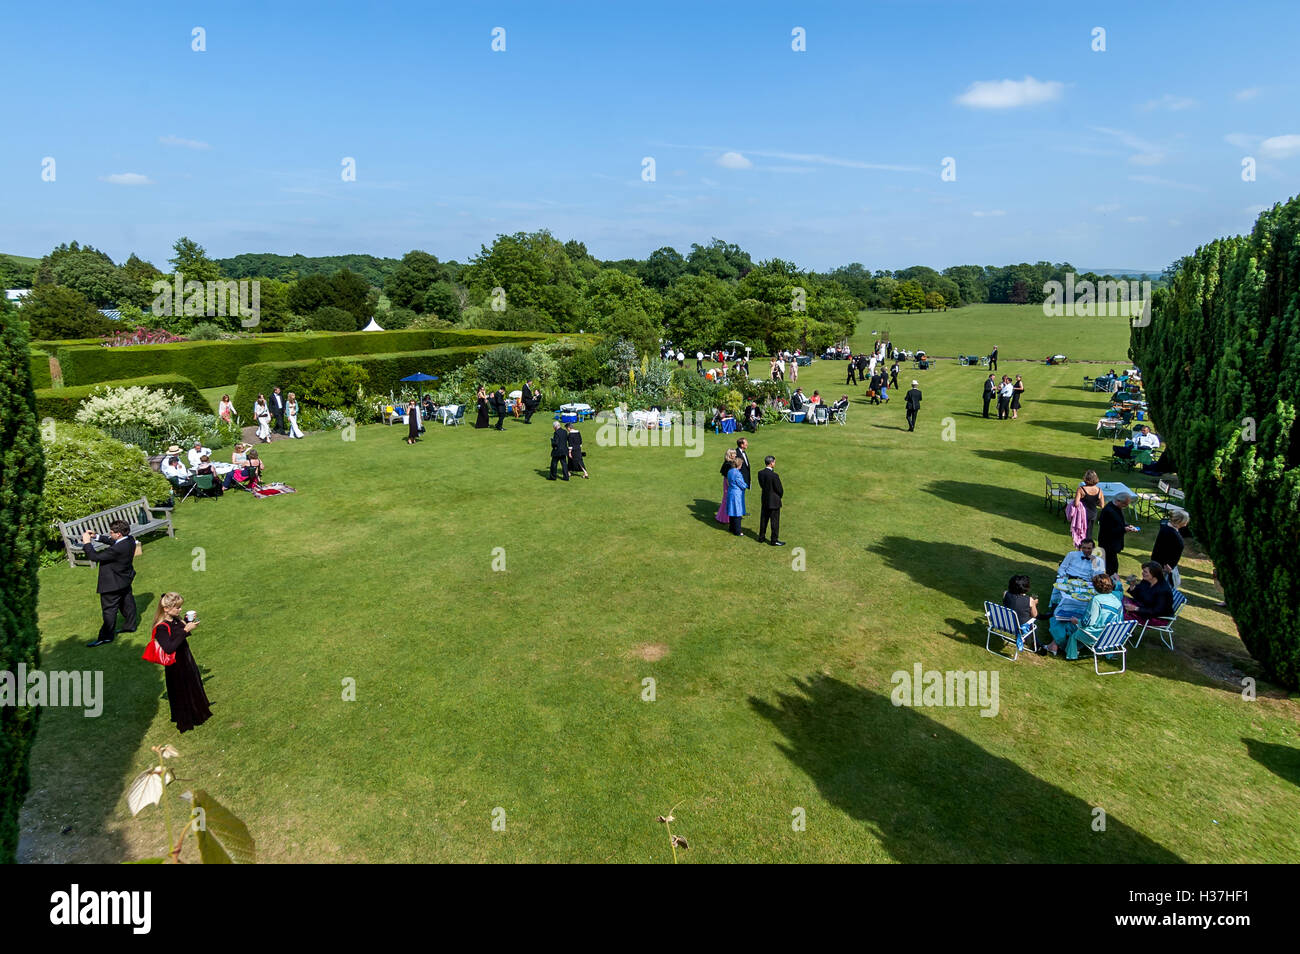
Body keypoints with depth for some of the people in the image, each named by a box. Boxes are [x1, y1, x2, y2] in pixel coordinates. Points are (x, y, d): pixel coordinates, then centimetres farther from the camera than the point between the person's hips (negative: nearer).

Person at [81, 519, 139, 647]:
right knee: (127, 603, 23)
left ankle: (106, 636, 17)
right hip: (125, 579, 9)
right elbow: (112, 541, 8)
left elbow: (94, 557, -28)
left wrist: (87, 543, -16)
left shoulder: (117, 549, -36)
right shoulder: (129, 539, -10)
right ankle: (130, 625, 40)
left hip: (113, 584, -9)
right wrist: (96, 537, -3)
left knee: (109, 610, 6)